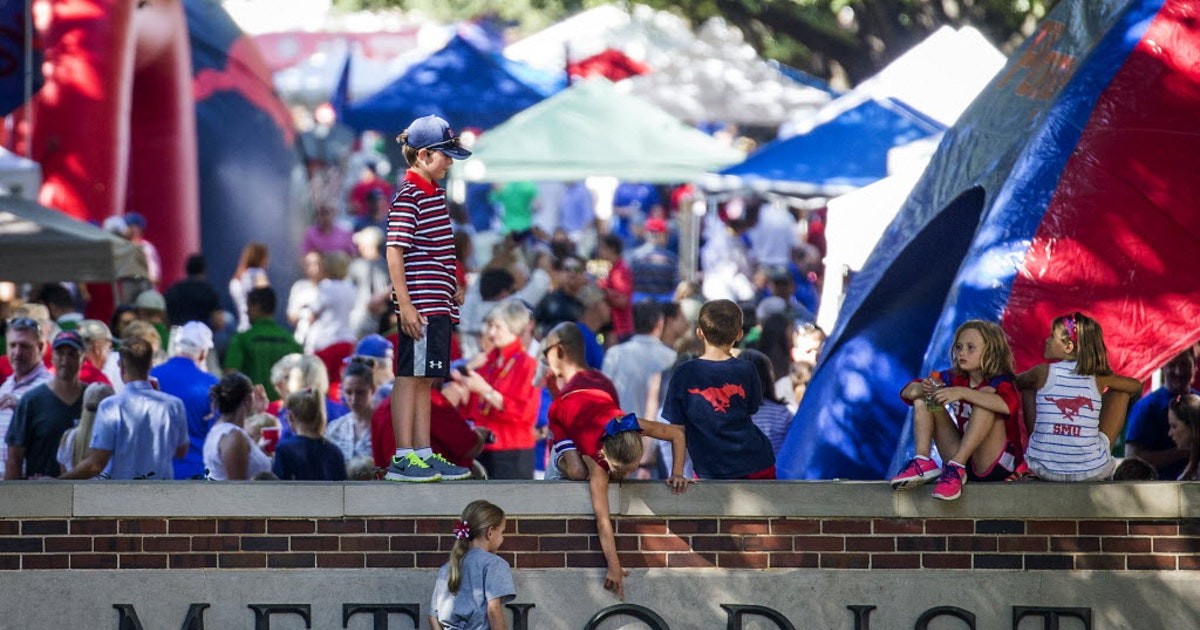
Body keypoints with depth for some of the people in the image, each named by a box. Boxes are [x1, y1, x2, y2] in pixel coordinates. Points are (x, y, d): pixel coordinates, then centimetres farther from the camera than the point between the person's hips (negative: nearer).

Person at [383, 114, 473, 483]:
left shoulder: (434, 193, 17)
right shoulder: (409, 196, -11)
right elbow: (394, 251, -16)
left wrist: (453, 288, 22)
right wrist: (405, 304, -20)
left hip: (438, 303, 9)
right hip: (420, 304, -9)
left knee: (425, 379, 12)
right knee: (410, 377, -6)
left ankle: (424, 454, 16)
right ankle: (403, 457, -4)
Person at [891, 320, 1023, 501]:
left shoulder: (999, 382, -10)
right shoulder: (954, 379, 8)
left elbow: (1008, 404, -35)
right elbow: (907, 392, 5)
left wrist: (962, 393, -38)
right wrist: (921, 389, -19)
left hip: (997, 464, -6)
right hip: (963, 459, 6)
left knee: (986, 394, -27)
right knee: (923, 398, 2)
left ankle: (956, 467, -34)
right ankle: (922, 462, -19)